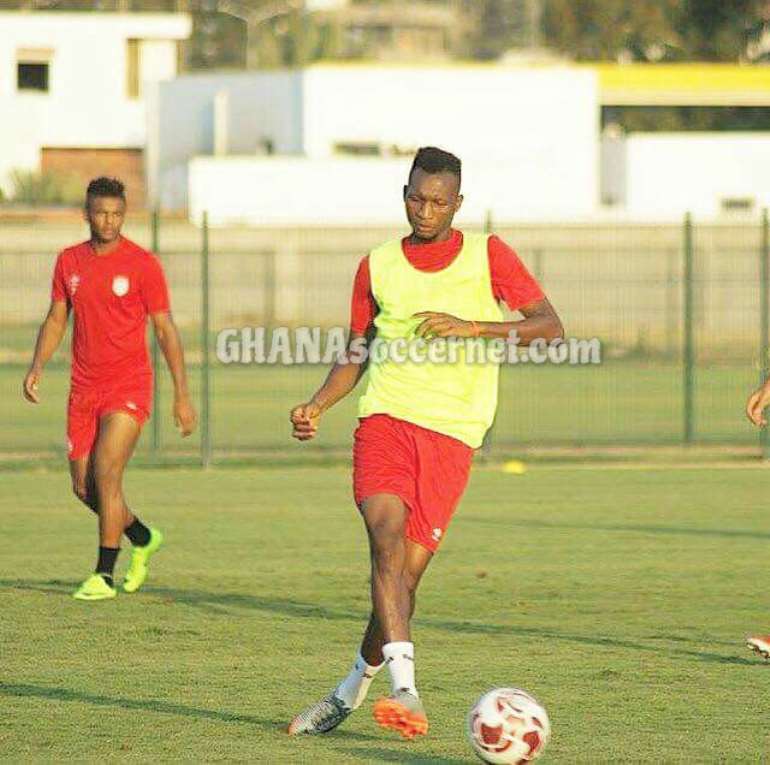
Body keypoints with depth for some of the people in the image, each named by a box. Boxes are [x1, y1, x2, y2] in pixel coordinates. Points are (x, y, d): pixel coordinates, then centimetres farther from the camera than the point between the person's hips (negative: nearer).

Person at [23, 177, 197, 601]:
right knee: (83, 486, 7)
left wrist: (182, 395, -5)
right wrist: (36, 367, -2)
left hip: (128, 387, -5)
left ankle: (104, 575, -9)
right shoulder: (69, 261, 7)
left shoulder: (142, 263, -6)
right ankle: (143, 539, 33)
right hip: (83, 390, 5)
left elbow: (166, 330, -3)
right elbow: (56, 320, 15)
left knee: (106, 474, -17)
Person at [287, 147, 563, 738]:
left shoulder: (487, 255, 6)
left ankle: (353, 689, 20)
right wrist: (317, 406, 4)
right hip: (385, 419, 1)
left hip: (451, 431, -1)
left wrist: (471, 327, -14)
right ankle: (405, 689, -35)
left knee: (405, 573, -3)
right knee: (387, 537, -24)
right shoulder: (378, 266, 14)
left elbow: (550, 327, -1)